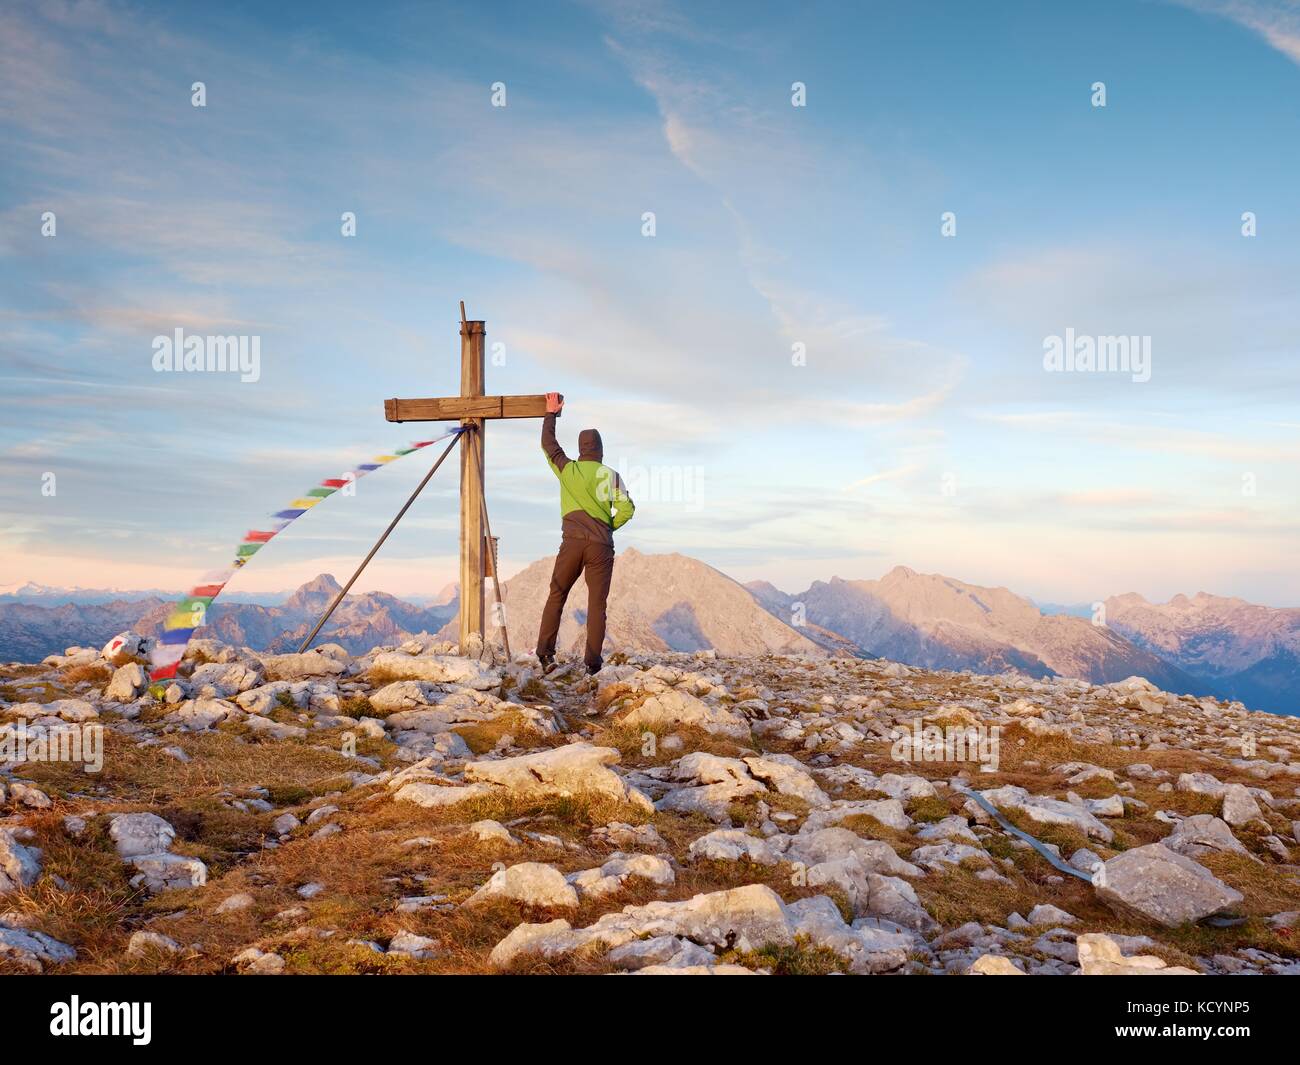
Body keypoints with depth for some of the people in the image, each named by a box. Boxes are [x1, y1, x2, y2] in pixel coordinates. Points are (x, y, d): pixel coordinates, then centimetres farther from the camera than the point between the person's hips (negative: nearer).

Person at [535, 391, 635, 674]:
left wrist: (551, 413, 32)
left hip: (572, 543, 1)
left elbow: (548, 444, 22)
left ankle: (545, 652, 2)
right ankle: (593, 661, -4)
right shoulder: (611, 475, 5)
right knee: (597, 603, 1)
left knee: (556, 596, 11)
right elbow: (627, 509, -3)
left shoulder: (568, 469, 7)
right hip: (601, 546, -1)